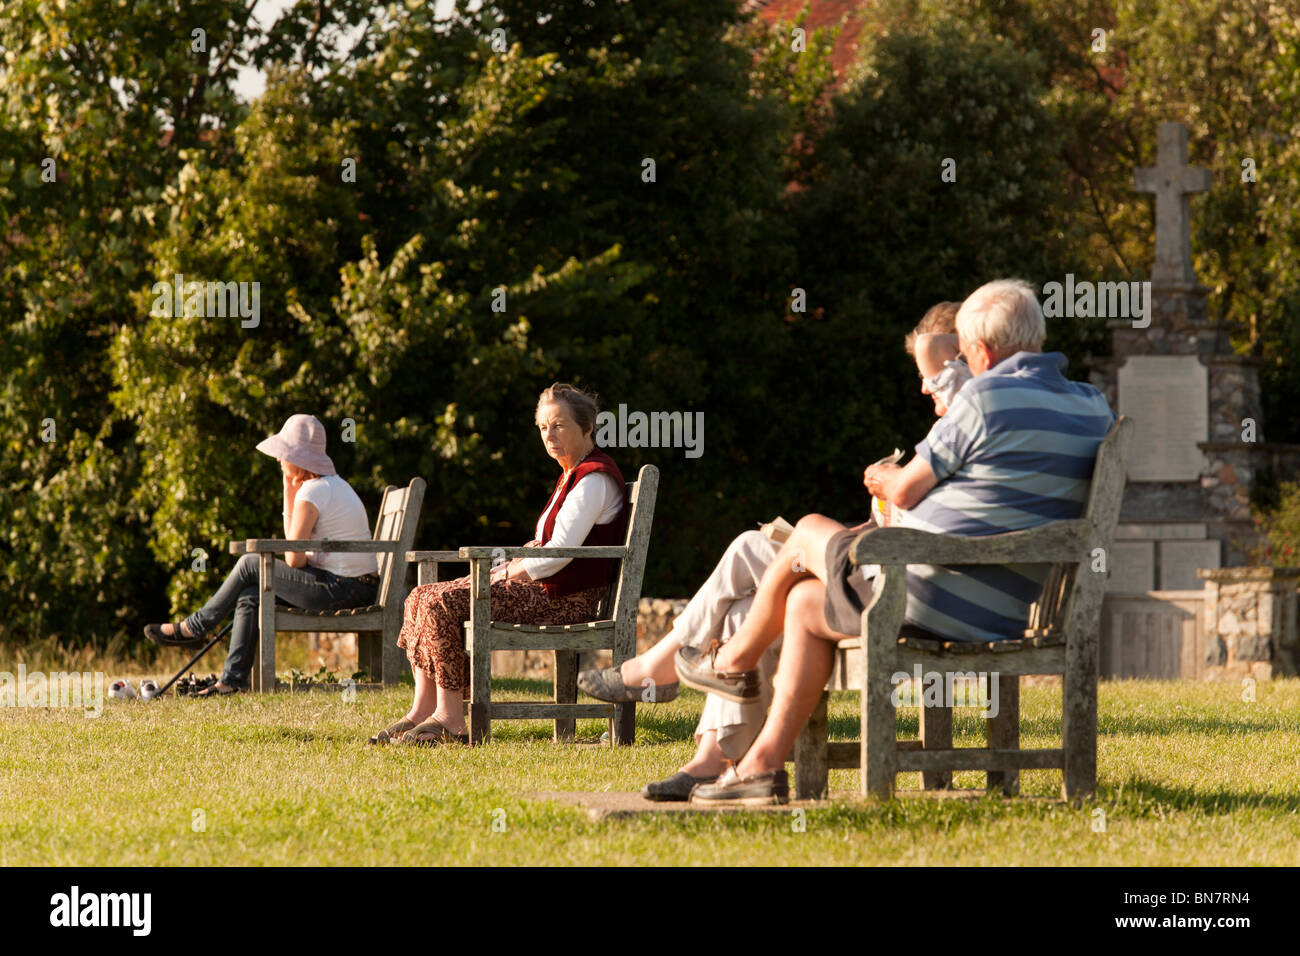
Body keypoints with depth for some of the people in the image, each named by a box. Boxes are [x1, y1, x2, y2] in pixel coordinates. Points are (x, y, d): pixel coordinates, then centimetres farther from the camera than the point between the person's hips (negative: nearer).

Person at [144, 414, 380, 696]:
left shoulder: (313, 491, -15)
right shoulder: (334, 483, 16)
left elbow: (294, 558, -15)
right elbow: (295, 539, 21)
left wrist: (305, 561, 8)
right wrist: (289, 489, 15)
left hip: (341, 589, -10)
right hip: (359, 588, 10)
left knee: (250, 565, -3)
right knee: (249, 596, 9)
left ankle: (194, 628, 13)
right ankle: (233, 679, 8)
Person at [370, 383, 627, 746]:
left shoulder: (594, 478, -12)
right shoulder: (572, 475, 20)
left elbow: (559, 554, -19)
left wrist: (504, 574, -9)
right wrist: (502, 569, 6)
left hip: (566, 599, -10)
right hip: (542, 588, 10)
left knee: (442, 604, -21)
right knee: (422, 597, 2)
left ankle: (450, 719, -19)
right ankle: (423, 711, -4)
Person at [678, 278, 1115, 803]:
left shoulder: (984, 398, -16)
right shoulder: (1093, 409, 6)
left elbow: (907, 490, -7)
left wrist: (888, 480, 17)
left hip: (925, 590, -8)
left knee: (808, 532, 22)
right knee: (806, 602, 24)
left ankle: (734, 661, 42)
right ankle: (764, 763, 24)